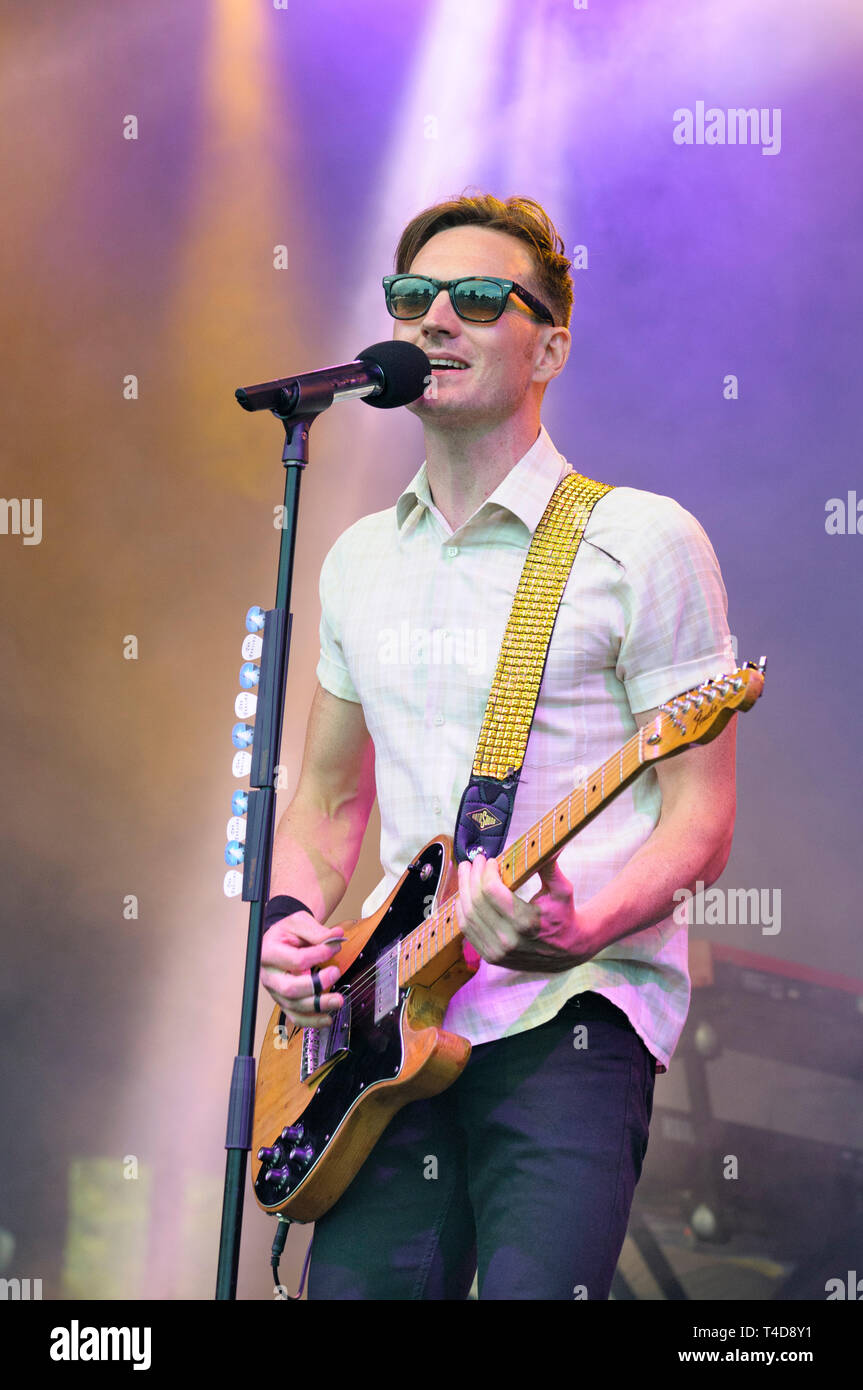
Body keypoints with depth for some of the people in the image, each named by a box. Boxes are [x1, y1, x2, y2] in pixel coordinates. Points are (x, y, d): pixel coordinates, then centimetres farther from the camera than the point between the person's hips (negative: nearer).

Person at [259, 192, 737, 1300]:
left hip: (572, 1014, -5)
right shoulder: (360, 559, 16)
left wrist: (577, 932, -23)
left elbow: (700, 820, -6)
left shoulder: (642, 542, -3)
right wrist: (293, 923, 3)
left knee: (531, 1285, -19)